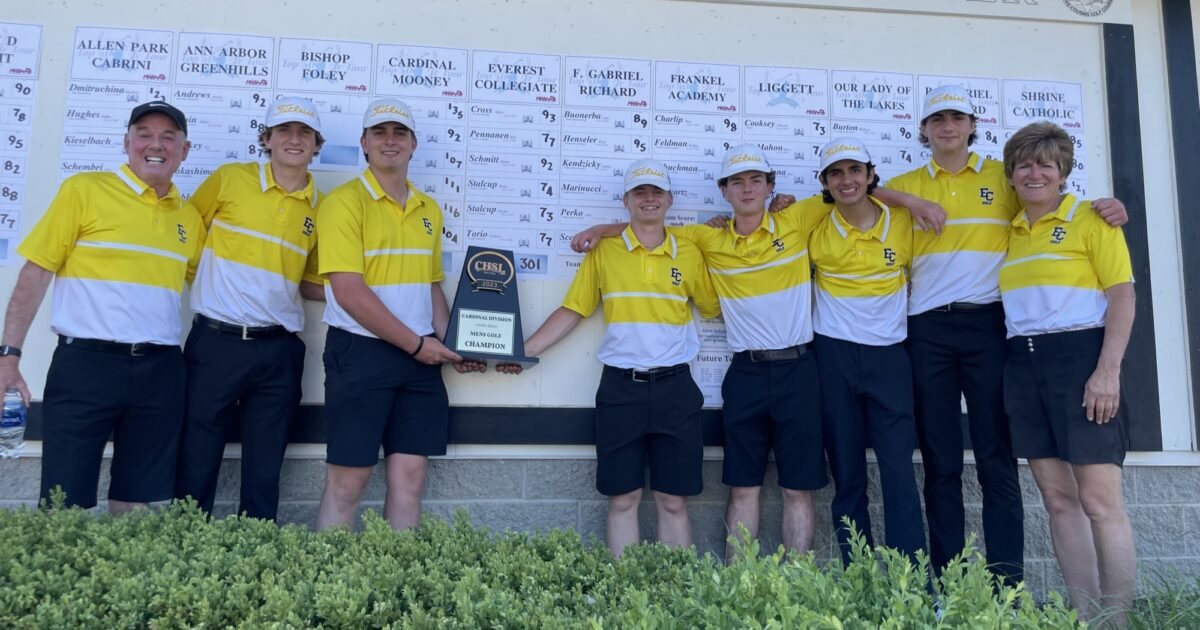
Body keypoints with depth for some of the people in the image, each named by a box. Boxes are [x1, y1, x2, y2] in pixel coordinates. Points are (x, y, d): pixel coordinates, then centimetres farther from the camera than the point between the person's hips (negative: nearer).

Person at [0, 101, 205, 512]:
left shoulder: (189, 217, 12)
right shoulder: (84, 190, 1)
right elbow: (36, 272, 0)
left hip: (159, 371, 4)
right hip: (84, 363, -3)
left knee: (137, 505, 10)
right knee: (64, 505, 0)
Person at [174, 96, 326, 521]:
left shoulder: (320, 207, 7)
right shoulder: (229, 179, 0)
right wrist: (205, 279, -3)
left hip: (279, 351, 3)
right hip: (216, 342, -2)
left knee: (264, 473, 11)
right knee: (196, 466, 4)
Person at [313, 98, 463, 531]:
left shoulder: (429, 210, 14)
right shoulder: (345, 201, -6)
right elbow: (348, 292, -14)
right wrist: (416, 343, -12)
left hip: (420, 357, 6)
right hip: (360, 352, -6)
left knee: (410, 476, 7)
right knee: (347, 481, 0)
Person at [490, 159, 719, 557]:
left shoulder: (689, 253, 6)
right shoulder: (604, 252, 4)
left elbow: (717, 308, 14)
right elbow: (572, 311, 5)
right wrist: (525, 350, -1)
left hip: (675, 387, 1)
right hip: (620, 388, -1)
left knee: (673, 501, 6)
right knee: (622, 499, 5)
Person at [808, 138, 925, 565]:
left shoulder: (902, 222, 1)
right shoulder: (813, 230, -1)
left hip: (889, 354, 0)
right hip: (834, 356, 0)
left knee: (899, 471, -5)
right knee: (847, 473, 6)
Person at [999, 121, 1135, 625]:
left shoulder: (1090, 219, 0)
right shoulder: (1011, 230, 15)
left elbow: (1122, 295, -7)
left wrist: (1108, 371, -15)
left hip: (1080, 356, -5)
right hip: (1023, 365, 5)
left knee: (1099, 501, -5)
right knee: (1058, 500, 7)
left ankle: (1120, 618, 5)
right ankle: (1086, 616, 15)